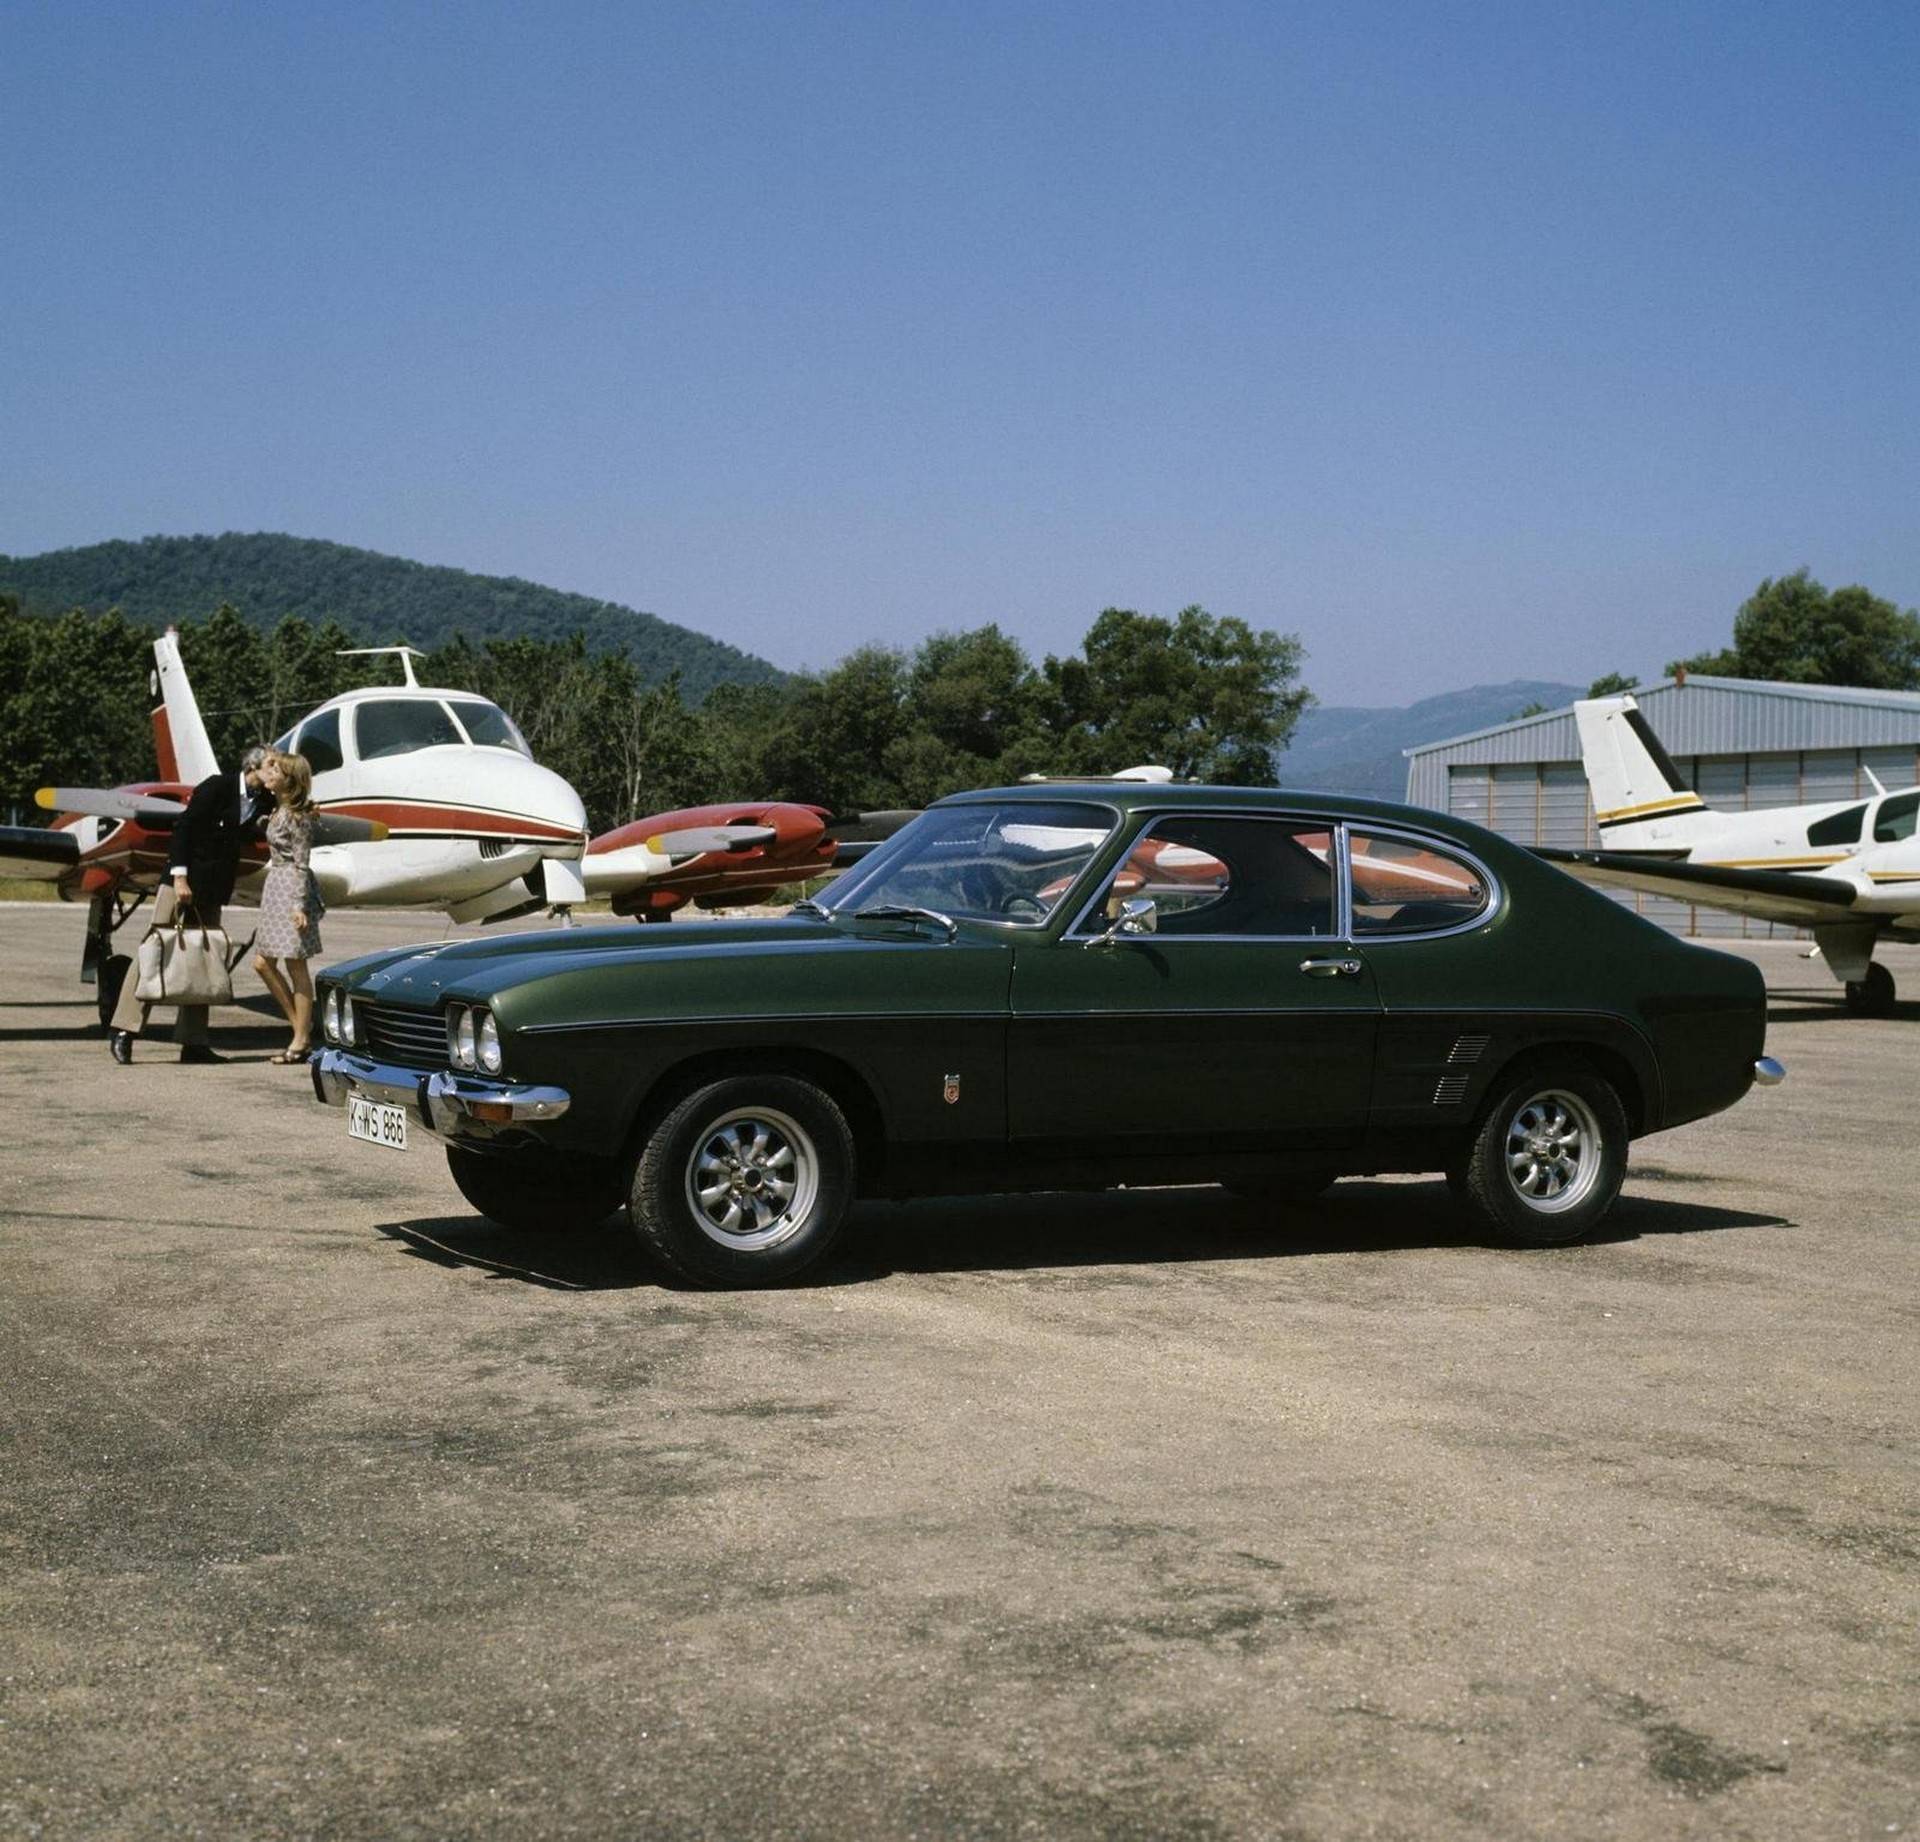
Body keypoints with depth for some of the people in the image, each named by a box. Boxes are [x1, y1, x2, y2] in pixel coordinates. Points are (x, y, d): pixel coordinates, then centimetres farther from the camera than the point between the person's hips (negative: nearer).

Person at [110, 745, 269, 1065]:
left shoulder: (259, 801, 11)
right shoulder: (218, 786, -8)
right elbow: (183, 827, -13)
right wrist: (179, 876, -21)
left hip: (211, 893, 7)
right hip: (183, 882, -7)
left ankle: (193, 1043, 6)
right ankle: (123, 1032, -7)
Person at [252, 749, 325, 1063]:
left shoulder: (297, 815, -12)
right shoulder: (279, 810, 14)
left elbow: (301, 863, -15)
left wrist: (299, 904, -18)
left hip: (290, 887, -10)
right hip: (275, 887, 10)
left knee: (295, 965, -5)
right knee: (262, 963, 8)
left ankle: (301, 1041, 0)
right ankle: (300, 1027, 15)